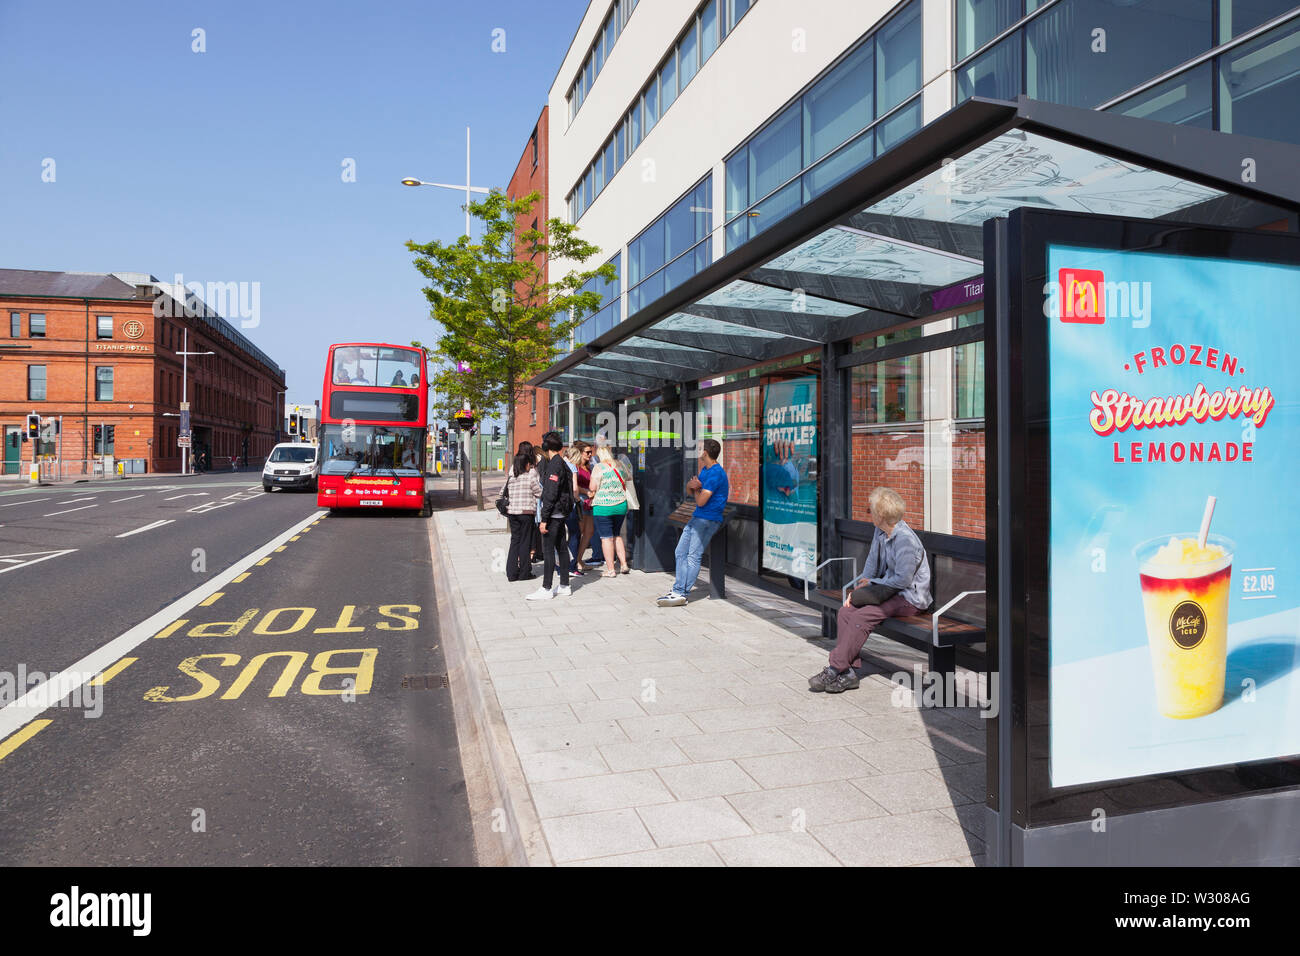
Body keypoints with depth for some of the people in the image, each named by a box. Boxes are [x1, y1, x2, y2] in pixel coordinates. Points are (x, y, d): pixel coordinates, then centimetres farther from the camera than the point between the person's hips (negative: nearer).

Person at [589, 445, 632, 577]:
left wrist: (592, 494, 10)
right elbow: (629, 478, 23)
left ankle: (610, 570, 0)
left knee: (606, 537, 0)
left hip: (603, 506, -5)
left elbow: (593, 488, -11)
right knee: (617, 535, 19)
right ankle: (624, 564, 18)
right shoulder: (620, 466, 7)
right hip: (621, 505, 6)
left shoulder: (599, 467, -10)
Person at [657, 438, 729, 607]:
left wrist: (696, 489, 3)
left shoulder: (716, 473, -16)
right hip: (697, 517, 10)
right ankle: (678, 591, 2)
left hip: (708, 520, -10)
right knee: (681, 552, 5)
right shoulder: (705, 470, 16)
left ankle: (681, 594, -15)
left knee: (694, 556, -13)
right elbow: (689, 488, 19)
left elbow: (701, 501, -19)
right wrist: (693, 485, -6)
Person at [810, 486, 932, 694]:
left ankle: (835, 670, -21)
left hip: (910, 599, -9)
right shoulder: (880, 532, 7)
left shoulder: (905, 540, -22)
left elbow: (903, 580, -22)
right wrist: (858, 588, 2)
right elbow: (872, 564, 15)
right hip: (890, 592, 9)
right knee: (845, 612, -11)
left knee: (862, 617, -27)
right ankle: (849, 672, -16)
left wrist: (872, 583, -10)